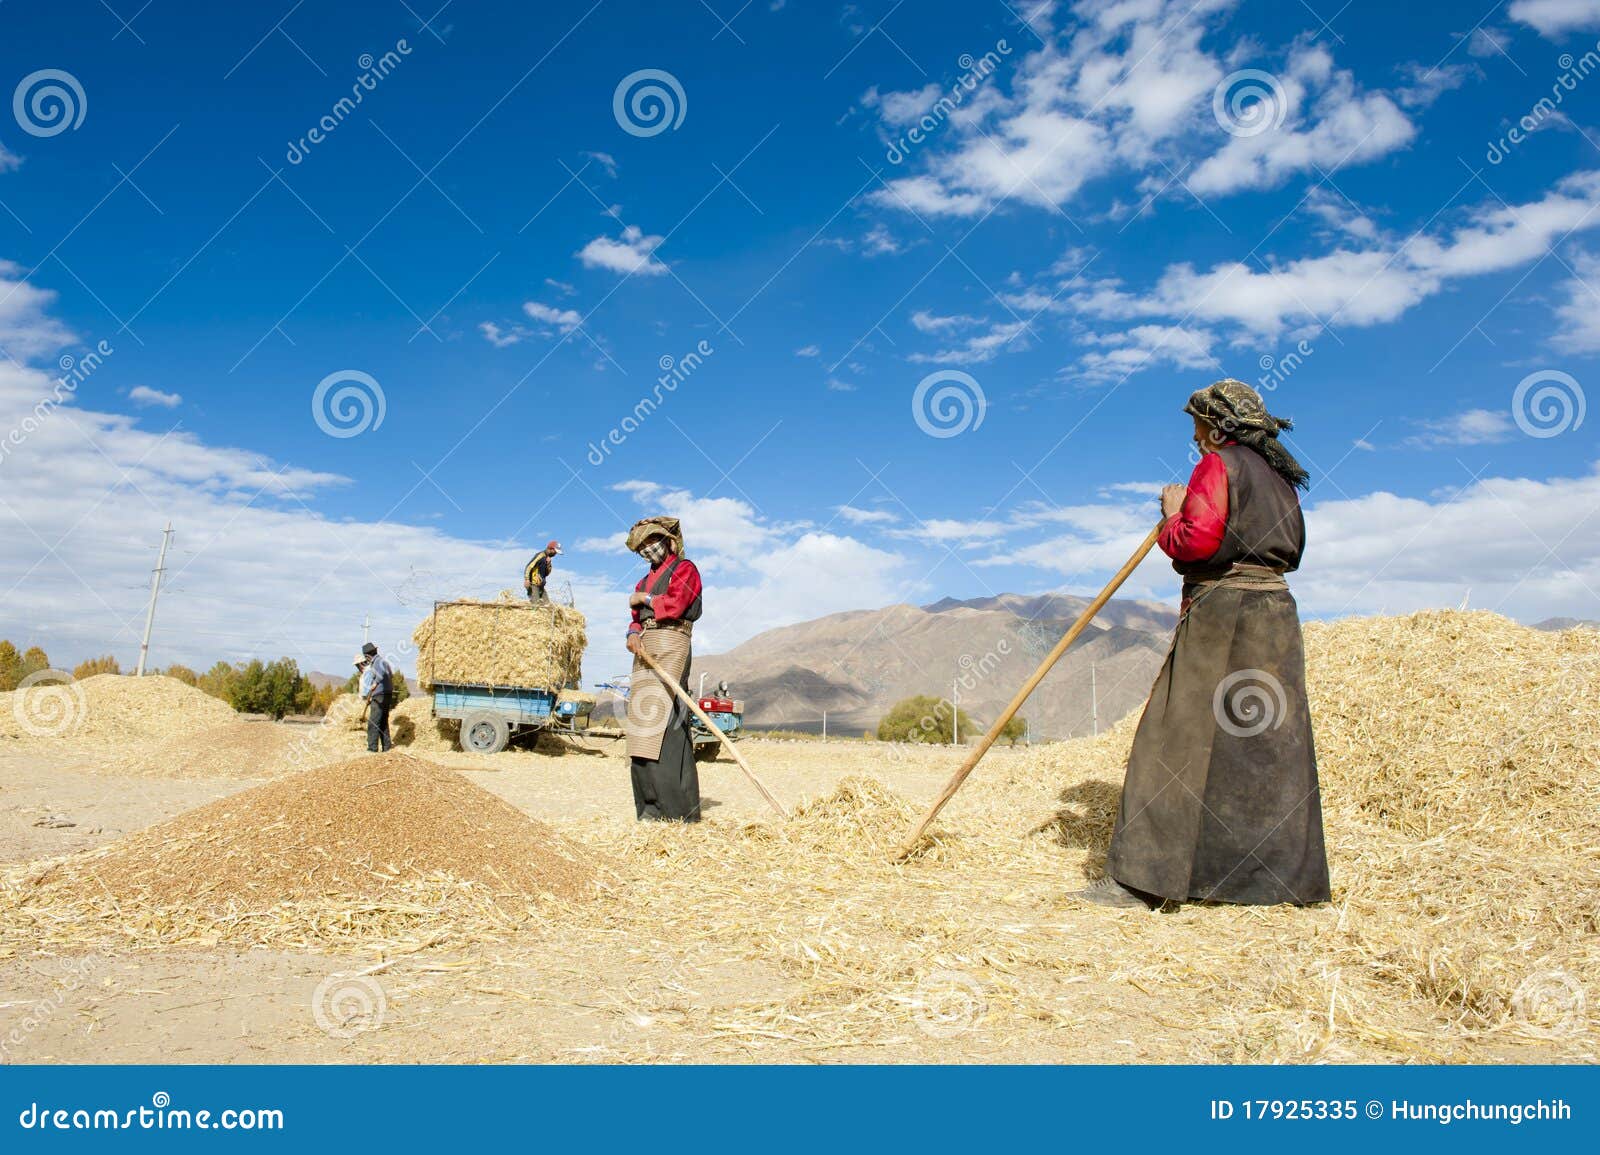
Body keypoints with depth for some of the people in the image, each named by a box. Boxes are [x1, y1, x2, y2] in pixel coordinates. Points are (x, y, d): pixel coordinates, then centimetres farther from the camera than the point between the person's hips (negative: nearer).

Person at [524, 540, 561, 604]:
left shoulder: (548, 558, 15)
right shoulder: (540, 556, -11)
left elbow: (547, 573, 12)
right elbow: (528, 567, -19)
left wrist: (548, 564, -6)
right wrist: (527, 579, -29)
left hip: (540, 586, 9)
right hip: (533, 584, -9)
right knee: (535, 604, -19)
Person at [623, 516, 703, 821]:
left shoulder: (684, 568, 4)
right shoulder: (646, 579, 27)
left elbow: (673, 605, -12)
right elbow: (637, 616, 18)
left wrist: (644, 598, 2)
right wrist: (633, 633, -3)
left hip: (670, 644, -8)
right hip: (644, 648, 8)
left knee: (662, 715, -16)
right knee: (642, 717, 1)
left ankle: (675, 807, -17)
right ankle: (651, 801, 3)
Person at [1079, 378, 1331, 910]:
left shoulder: (1218, 466, -6)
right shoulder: (1281, 475, 18)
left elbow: (1197, 541, -18)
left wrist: (1174, 513, 3)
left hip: (1221, 611, -8)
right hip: (1276, 612, 8)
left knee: (1179, 741, -7)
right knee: (1272, 744, 11)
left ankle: (1138, 880, -6)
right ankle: (1290, 879, 17)